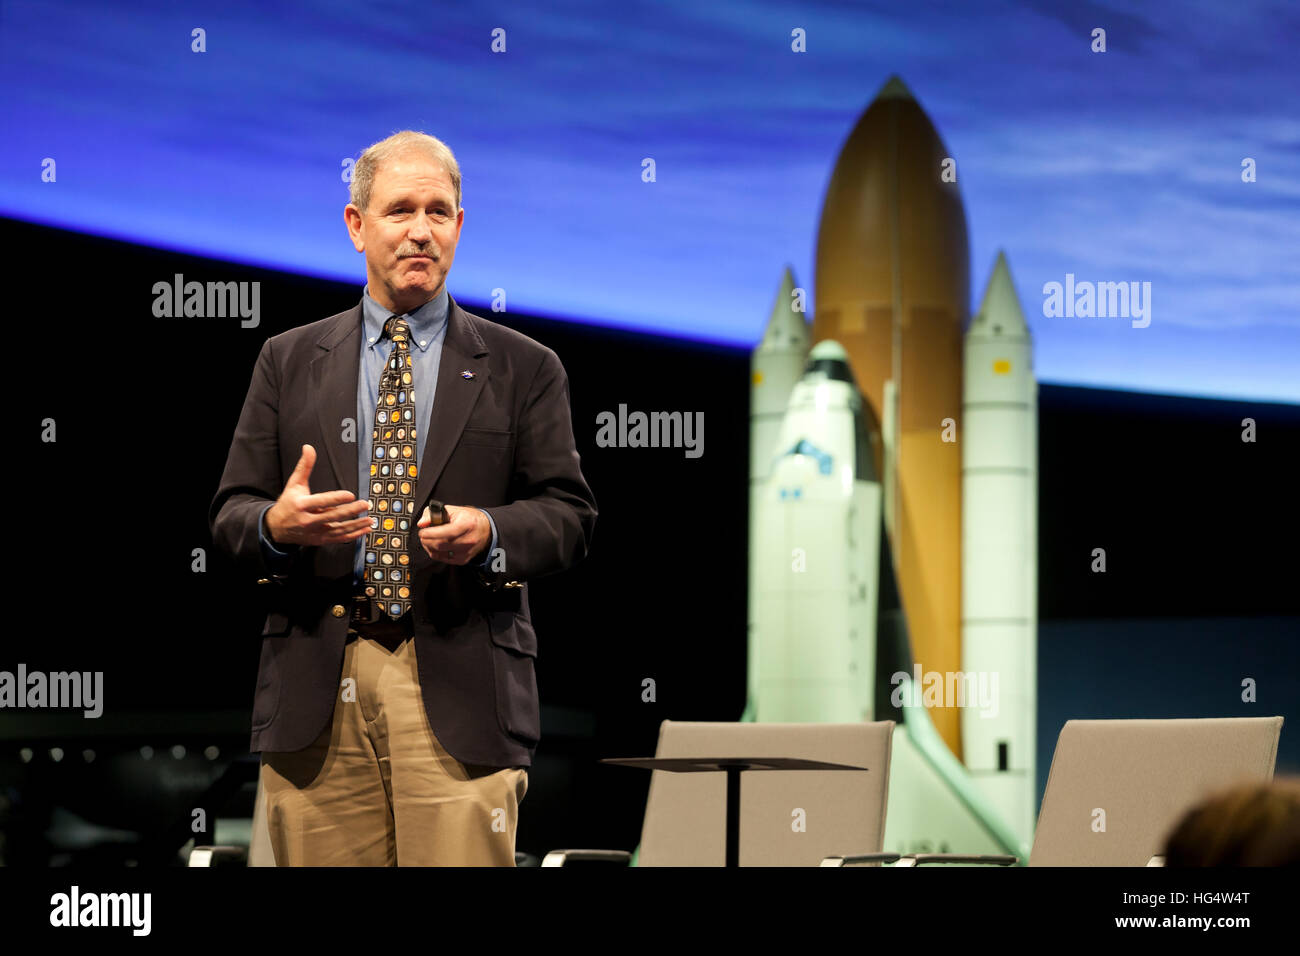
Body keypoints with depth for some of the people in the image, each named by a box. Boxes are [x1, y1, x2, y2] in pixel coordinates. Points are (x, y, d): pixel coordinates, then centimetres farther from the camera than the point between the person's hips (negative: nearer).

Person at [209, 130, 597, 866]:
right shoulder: (289, 362, 15)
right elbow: (231, 515, 12)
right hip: (318, 692, 2)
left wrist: (489, 532, -14)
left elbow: (571, 515, 6)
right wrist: (276, 526, -12)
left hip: (459, 693, -1)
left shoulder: (523, 369, 11)